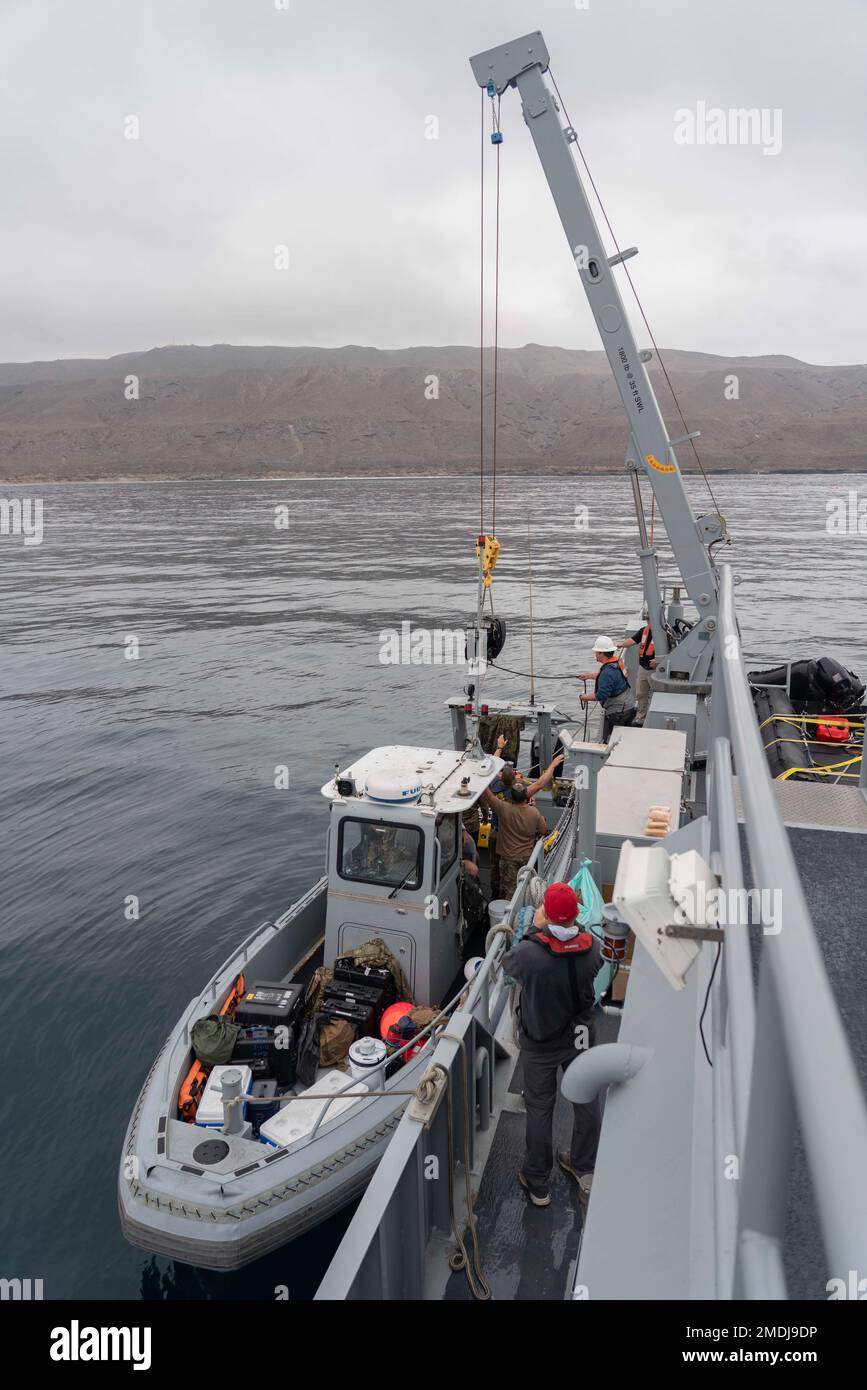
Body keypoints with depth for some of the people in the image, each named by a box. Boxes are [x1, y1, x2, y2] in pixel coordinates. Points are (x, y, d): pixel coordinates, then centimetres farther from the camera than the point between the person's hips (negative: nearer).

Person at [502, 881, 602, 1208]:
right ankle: (585, 1171, 44)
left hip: (540, 1043, -2)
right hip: (581, 1038, 3)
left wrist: (534, 928, -1)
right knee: (587, 1102, 23)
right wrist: (567, 924, 3)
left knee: (539, 1109, 16)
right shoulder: (592, 948, -22)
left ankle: (537, 1184, 33)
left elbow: (508, 963, -8)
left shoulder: (530, 952, -32)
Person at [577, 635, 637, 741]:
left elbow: (601, 695, -27)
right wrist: (587, 675, 31)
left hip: (617, 713, -10)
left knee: (608, 743, -1)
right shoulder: (617, 662, 5)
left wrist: (585, 697, -11)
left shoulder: (608, 671, -26)